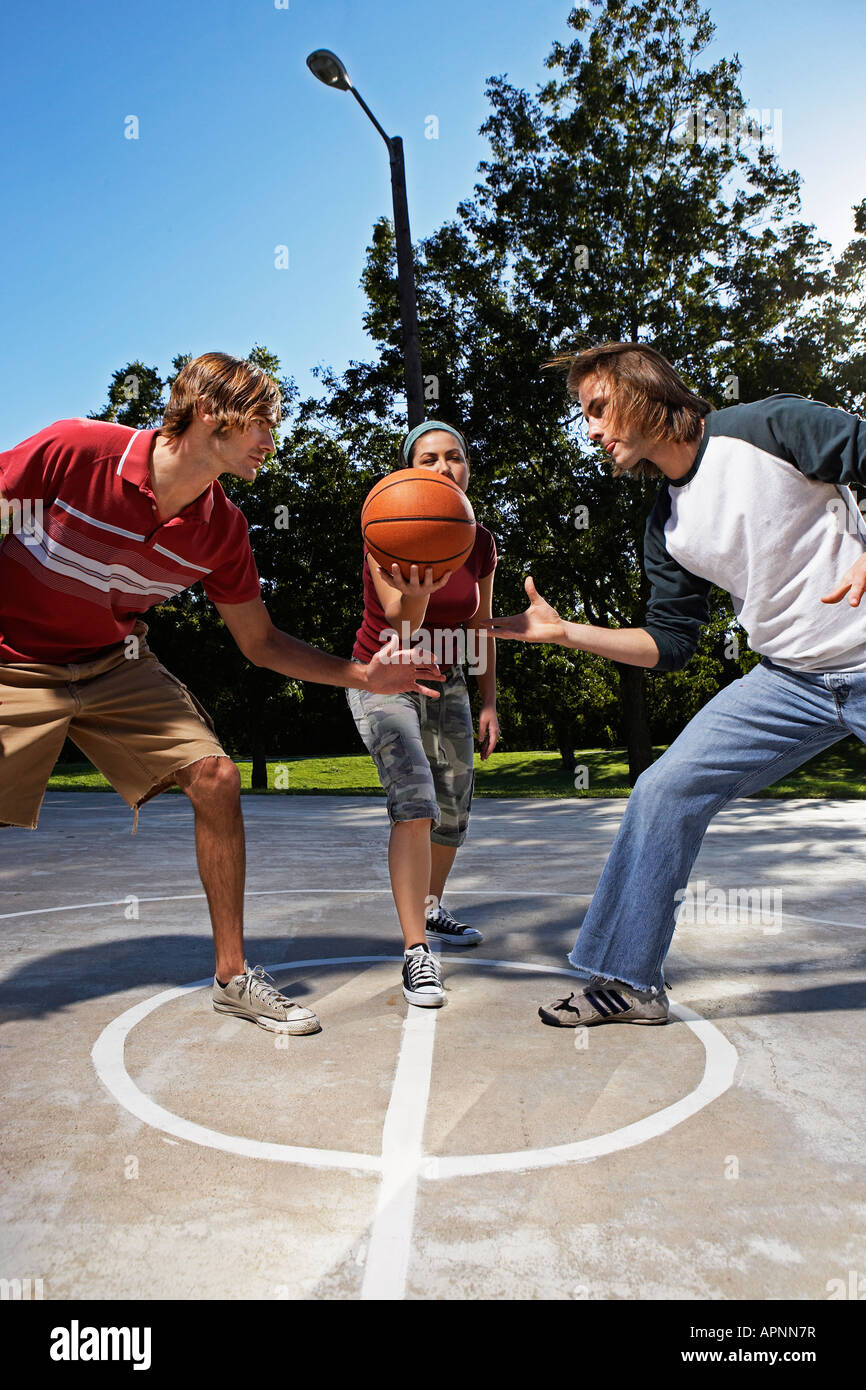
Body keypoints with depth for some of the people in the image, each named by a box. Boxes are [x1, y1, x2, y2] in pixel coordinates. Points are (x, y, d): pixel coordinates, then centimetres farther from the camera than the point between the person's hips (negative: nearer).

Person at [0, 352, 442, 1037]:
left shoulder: (223, 529, -8)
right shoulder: (74, 449, -22)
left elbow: (262, 643, 0)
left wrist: (362, 674, -12)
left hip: (118, 665, 4)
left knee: (216, 777, -10)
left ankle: (233, 977, 4)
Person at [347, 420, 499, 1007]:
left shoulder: (481, 544, -4)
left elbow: (481, 627, 7)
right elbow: (401, 621, -32)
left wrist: (489, 704, 3)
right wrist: (417, 593, -55)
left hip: (447, 683, 5)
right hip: (383, 679, -5)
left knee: (454, 814, 10)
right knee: (414, 802, -23)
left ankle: (431, 909, 37)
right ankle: (416, 952, -17)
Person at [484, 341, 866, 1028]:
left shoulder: (768, 427, -11)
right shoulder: (667, 529, 6)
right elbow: (670, 644, 7)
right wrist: (564, 630, 2)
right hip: (791, 680, 5)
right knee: (665, 792, -4)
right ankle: (628, 979, 7)